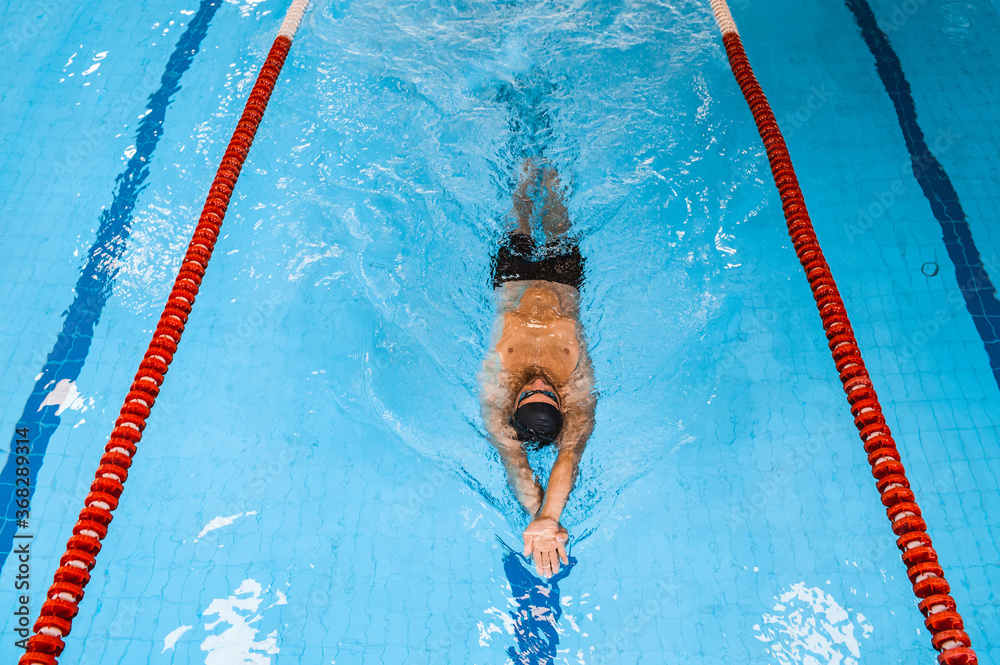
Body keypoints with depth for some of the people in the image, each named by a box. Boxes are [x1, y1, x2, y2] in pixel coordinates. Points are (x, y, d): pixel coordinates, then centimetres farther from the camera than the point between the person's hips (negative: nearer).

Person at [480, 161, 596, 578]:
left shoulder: (578, 382, -42)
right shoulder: (496, 376, -40)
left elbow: (570, 456, -48)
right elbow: (511, 458, -41)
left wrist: (546, 521, -61)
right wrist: (539, 518, -52)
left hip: (562, 274, 0)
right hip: (514, 275, 0)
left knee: (558, 239, 32)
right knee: (522, 235, 32)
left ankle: (549, 181, 57)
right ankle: (529, 178, 57)